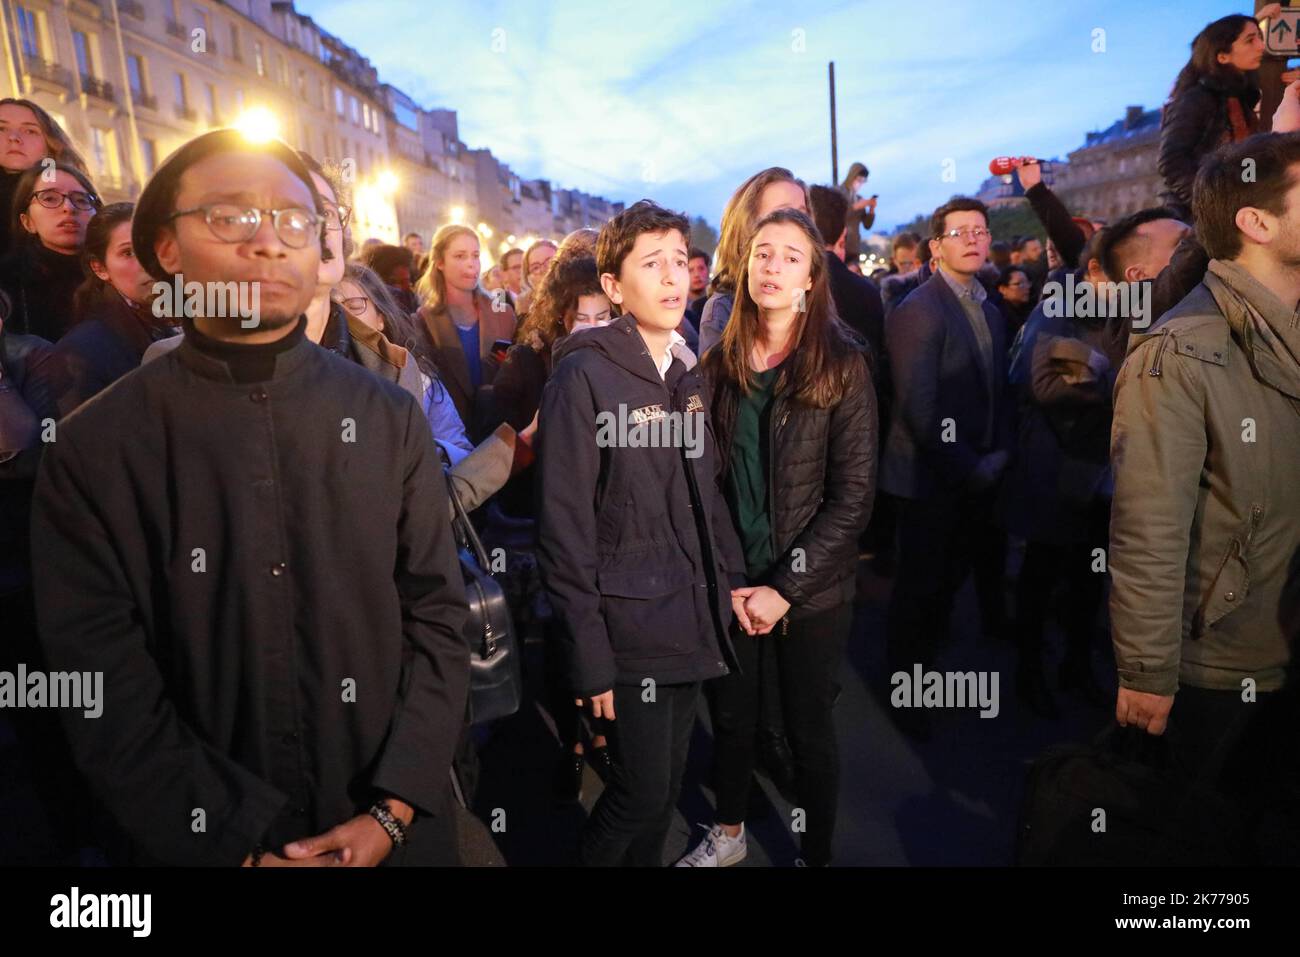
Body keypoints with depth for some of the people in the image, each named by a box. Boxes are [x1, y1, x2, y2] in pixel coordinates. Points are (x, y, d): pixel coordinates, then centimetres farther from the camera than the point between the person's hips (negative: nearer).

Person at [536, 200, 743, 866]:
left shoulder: (687, 378, 9)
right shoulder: (584, 375, -13)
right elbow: (565, 530, -15)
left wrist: (730, 582, 8)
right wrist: (589, 658, -15)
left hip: (693, 627, 7)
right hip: (629, 633, -6)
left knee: (664, 791, 18)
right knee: (643, 794, 2)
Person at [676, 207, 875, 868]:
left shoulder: (842, 365, -8)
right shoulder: (719, 363, 2)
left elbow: (853, 495, -11)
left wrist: (786, 587, -14)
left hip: (811, 590, -3)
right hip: (730, 584, 3)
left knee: (809, 729, 11)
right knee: (731, 715, 17)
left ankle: (818, 853, 33)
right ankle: (728, 833, 41)